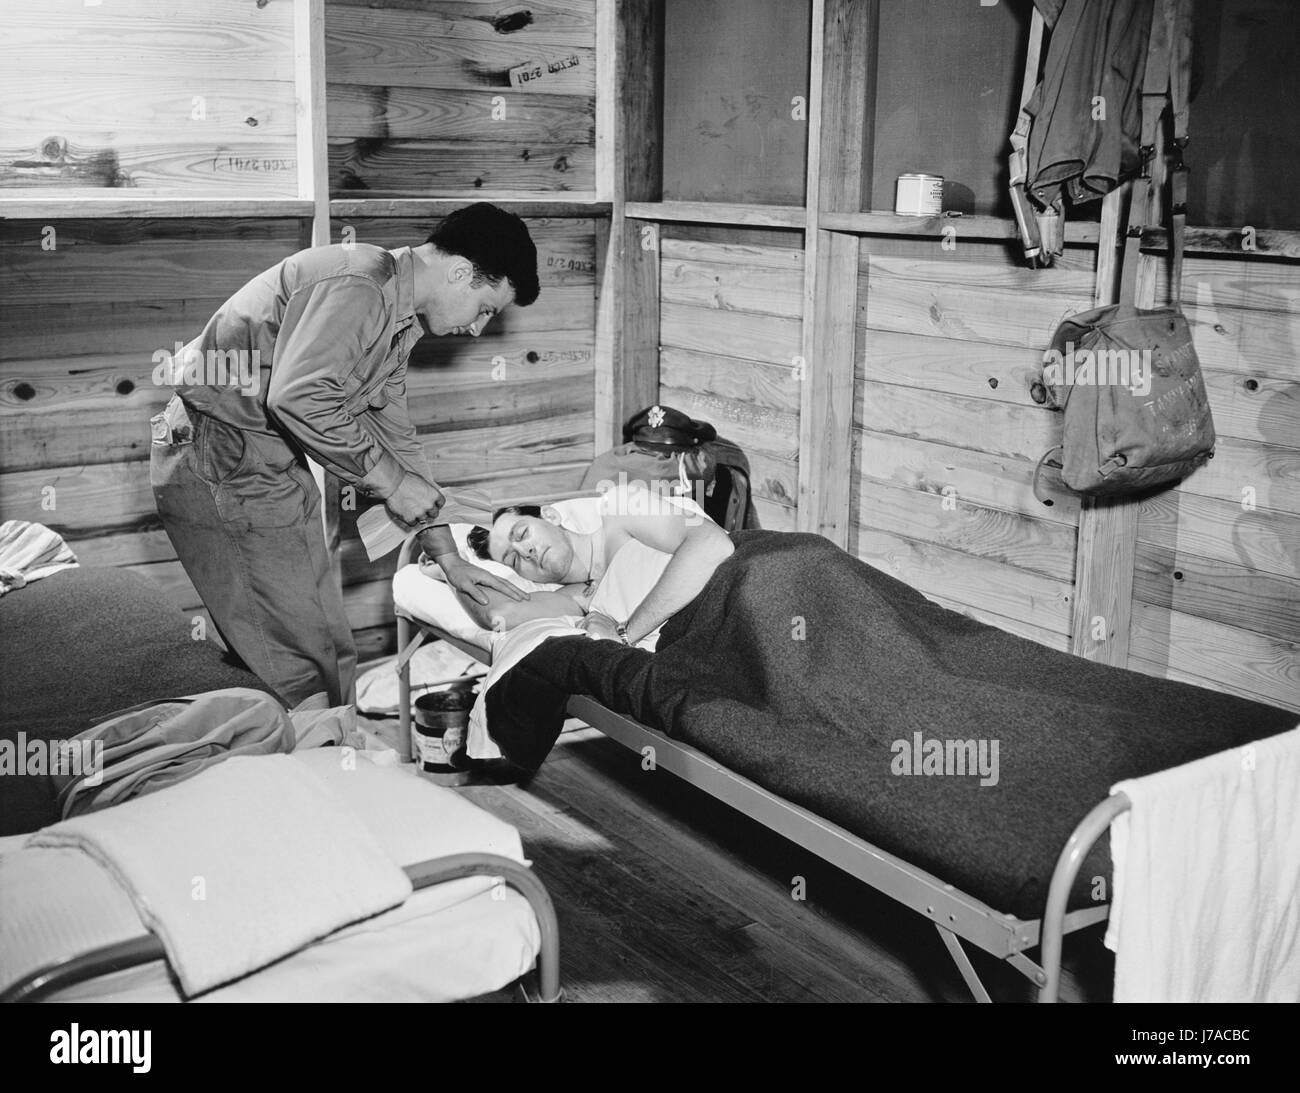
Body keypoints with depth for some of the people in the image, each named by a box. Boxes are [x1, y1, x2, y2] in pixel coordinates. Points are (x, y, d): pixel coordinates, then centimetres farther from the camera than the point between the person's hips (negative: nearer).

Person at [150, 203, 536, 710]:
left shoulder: (397, 318, 13)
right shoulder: (356, 286, -20)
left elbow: (396, 435, 19)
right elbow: (299, 397, -32)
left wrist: (449, 556, 16)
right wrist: (389, 480, -20)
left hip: (274, 464, 10)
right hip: (221, 467, -10)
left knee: (329, 648, 13)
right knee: (305, 668, -6)